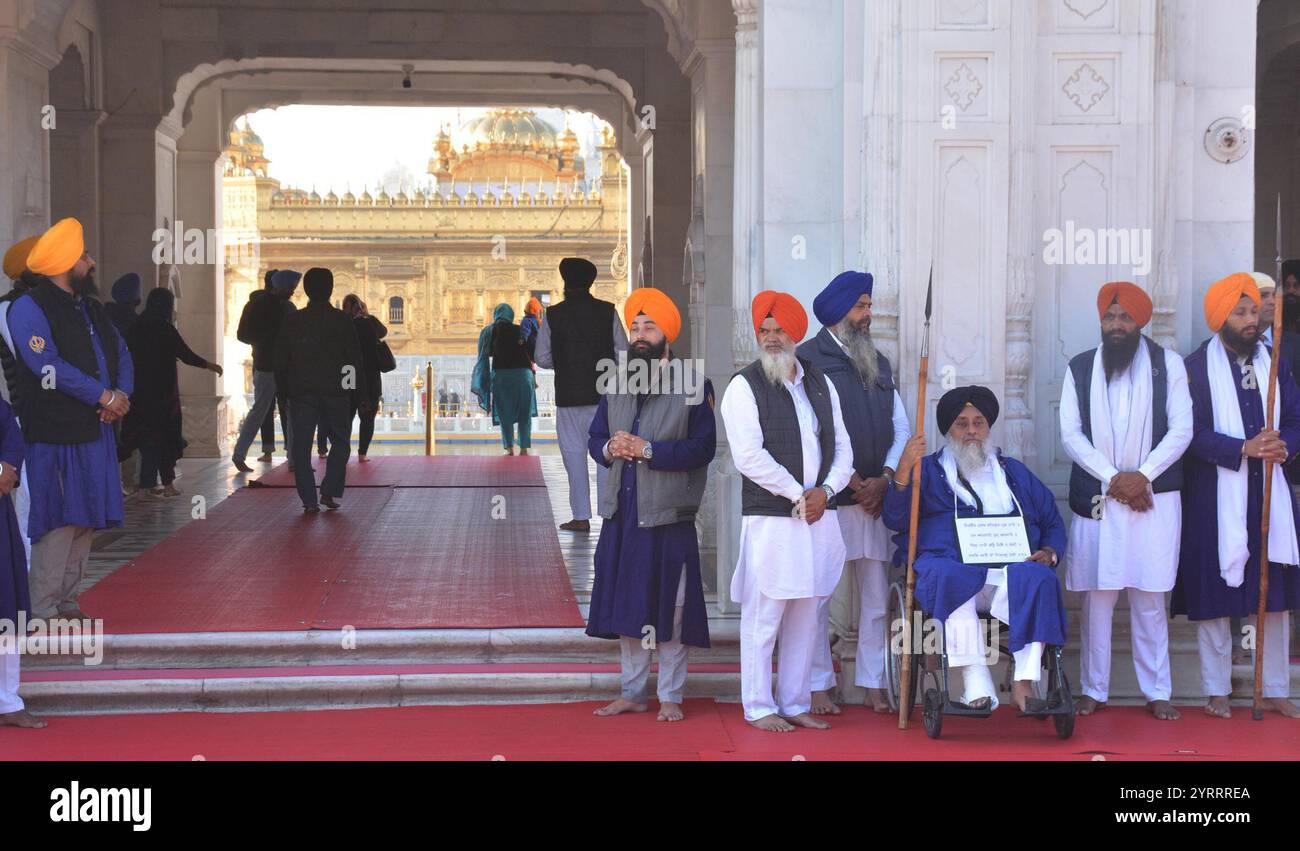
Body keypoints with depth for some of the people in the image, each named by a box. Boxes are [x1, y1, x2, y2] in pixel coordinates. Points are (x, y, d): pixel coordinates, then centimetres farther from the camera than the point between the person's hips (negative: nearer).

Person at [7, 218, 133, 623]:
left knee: (86, 519, 9)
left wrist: (122, 394, -3)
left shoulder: (91, 308, 17)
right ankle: (43, 613, -2)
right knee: (60, 520, -8)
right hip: (55, 434, -8)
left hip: (95, 430, 8)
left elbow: (121, 354, 18)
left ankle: (67, 601, 18)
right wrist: (104, 397, -17)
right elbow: (48, 366, -19)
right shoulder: (29, 308, -9)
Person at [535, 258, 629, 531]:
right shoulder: (608, 312, -2)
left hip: (569, 396, 0)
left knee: (574, 454, 7)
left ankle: (581, 517, 8)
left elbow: (543, 359, -1)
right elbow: (623, 353, -1)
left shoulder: (553, 315, -3)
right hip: (604, 394, 1)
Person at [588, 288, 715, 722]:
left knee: (669, 608, 1)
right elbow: (595, 437, 15)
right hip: (621, 513, 5)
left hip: (668, 515, -5)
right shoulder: (615, 385, 13)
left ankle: (670, 697, 12)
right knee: (625, 605, 11)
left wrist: (647, 450, -19)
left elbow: (703, 447, -12)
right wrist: (610, 449, -9)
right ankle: (632, 692, 22)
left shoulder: (693, 386, -4)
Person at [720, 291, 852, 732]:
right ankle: (759, 707, 6)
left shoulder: (820, 384, 14)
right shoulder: (744, 386, -4)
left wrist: (825, 490, -5)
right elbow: (749, 455, -14)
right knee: (764, 617, -3)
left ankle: (796, 704, 19)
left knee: (806, 616, 10)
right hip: (770, 517, -5)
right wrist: (799, 495, -13)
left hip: (818, 515, 6)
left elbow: (842, 448, 13)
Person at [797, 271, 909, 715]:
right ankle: (819, 686, 7)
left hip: (875, 498, 6)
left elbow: (900, 428, 14)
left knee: (876, 599, 7)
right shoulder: (808, 359, -3)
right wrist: (851, 481, -9)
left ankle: (874, 684, 15)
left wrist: (883, 480, -1)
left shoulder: (879, 364, 17)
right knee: (817, 598, 0)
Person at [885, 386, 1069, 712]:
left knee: (1038, 580, -33)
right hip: (951, 566, -2)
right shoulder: (929, 470, 21)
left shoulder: (1014, 472, 29)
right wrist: (903, 469, -10)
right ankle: (977, 682, -41)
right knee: (947, 578, -39)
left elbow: (1052, 521, 28)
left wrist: (1049, 553, 5)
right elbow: (895, 519, 5)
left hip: (1011, 569, 2)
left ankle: (1024, 682, -38)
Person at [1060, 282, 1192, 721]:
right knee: (1096, 595, 3)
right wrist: (1113, 478, -9)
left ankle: (1157, 692, 11)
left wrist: (1142, 475, -13)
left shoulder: (1168, 364, 3)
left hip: (1155, 497, -1)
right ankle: (1093, 690, 11)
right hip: (1096, 499, 1)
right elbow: (1071, 433, 0)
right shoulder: (1080, 368, 6)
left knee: (1150, 598, 3)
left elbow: (1182, 429, -2)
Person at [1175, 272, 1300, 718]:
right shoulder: (1197, 367, -4)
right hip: (1215, 495, -4)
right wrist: (1243, 449, -23)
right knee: (1215, 595, 1)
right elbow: (1193, 433, -11)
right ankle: (1217, 691, 13)